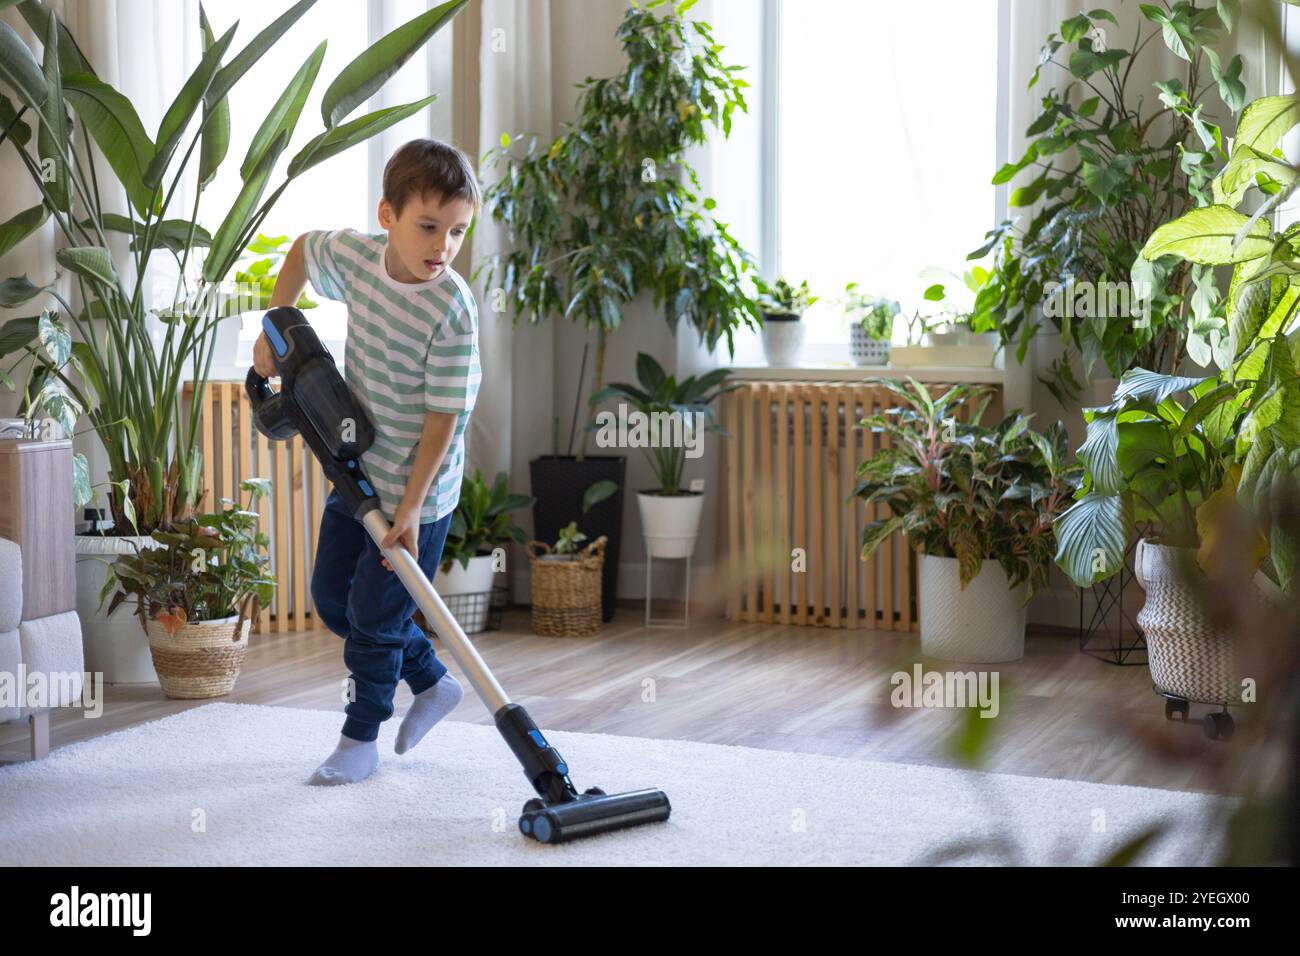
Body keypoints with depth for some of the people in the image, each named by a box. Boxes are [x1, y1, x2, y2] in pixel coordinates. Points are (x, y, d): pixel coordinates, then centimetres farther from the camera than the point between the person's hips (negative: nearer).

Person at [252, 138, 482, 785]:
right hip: (357, 471, 7)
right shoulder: (356, 254, -8)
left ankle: (360, 738, 20)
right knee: (332, 595, 16)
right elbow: (302, 249, 16)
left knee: (375, 614, 1)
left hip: (415, 491, -7)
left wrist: (410, 508, -26)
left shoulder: (451, 309, -24)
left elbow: (443, 418, -23)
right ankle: (432, 682, 32)